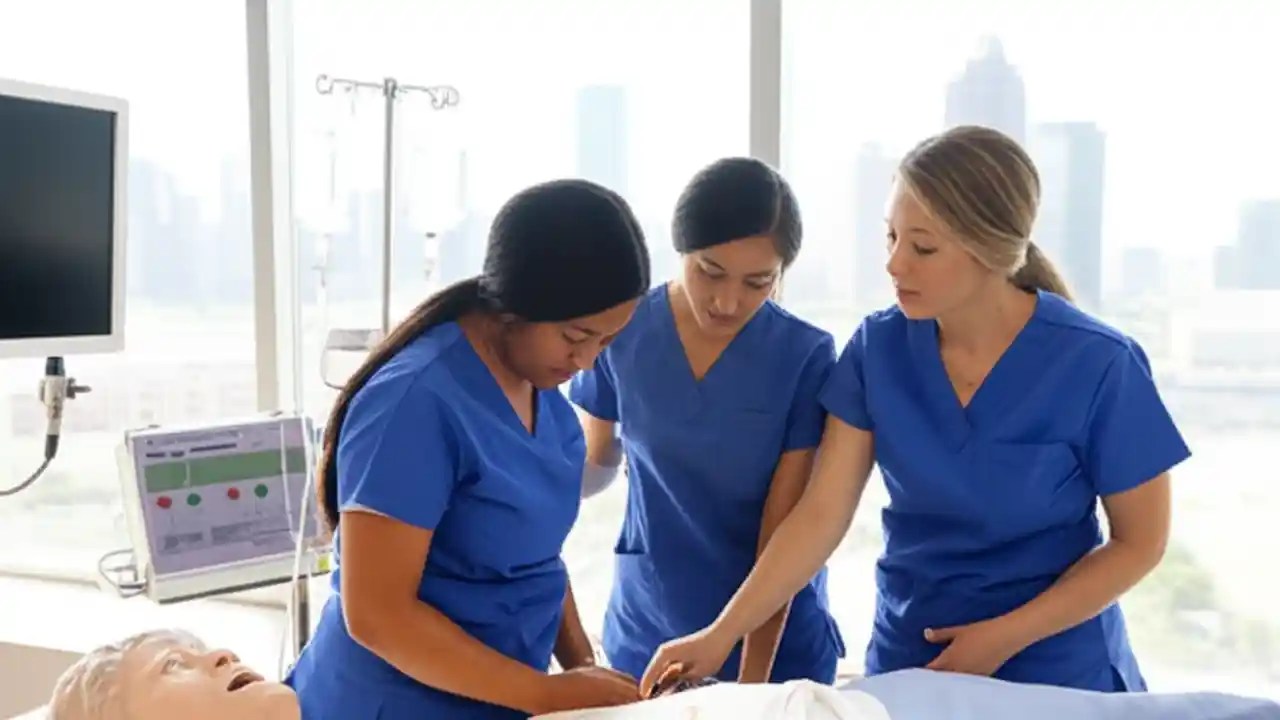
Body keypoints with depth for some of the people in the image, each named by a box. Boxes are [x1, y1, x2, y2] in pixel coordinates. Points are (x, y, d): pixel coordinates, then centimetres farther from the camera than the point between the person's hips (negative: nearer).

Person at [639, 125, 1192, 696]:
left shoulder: (1096, 365, -18)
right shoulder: (878, 349, -10)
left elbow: (1140, 542, -8)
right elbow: (821, 515, -11)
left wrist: (1006, 637, -15)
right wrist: (722, 633, -19)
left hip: (1054, 668, -2)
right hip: (907, 660, 3)